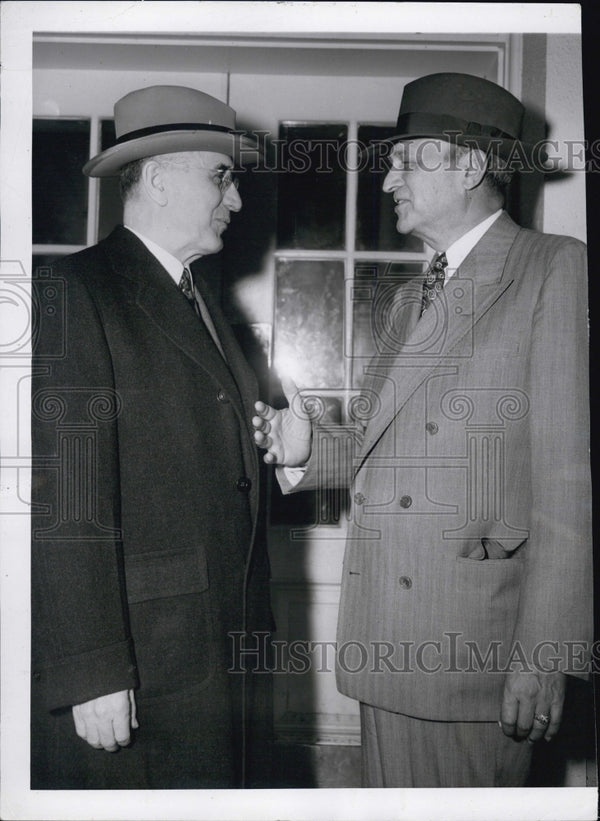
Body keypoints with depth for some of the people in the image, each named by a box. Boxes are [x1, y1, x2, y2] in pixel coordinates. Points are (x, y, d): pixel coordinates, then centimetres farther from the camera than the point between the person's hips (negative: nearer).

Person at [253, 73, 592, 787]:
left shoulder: (557, 270, -6)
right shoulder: (401, 303, 18)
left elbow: (570, 474, -13)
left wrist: (544, 651, -17)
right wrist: (309, 449, 1)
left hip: (480, 637, -6)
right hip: (383, 635, 7)